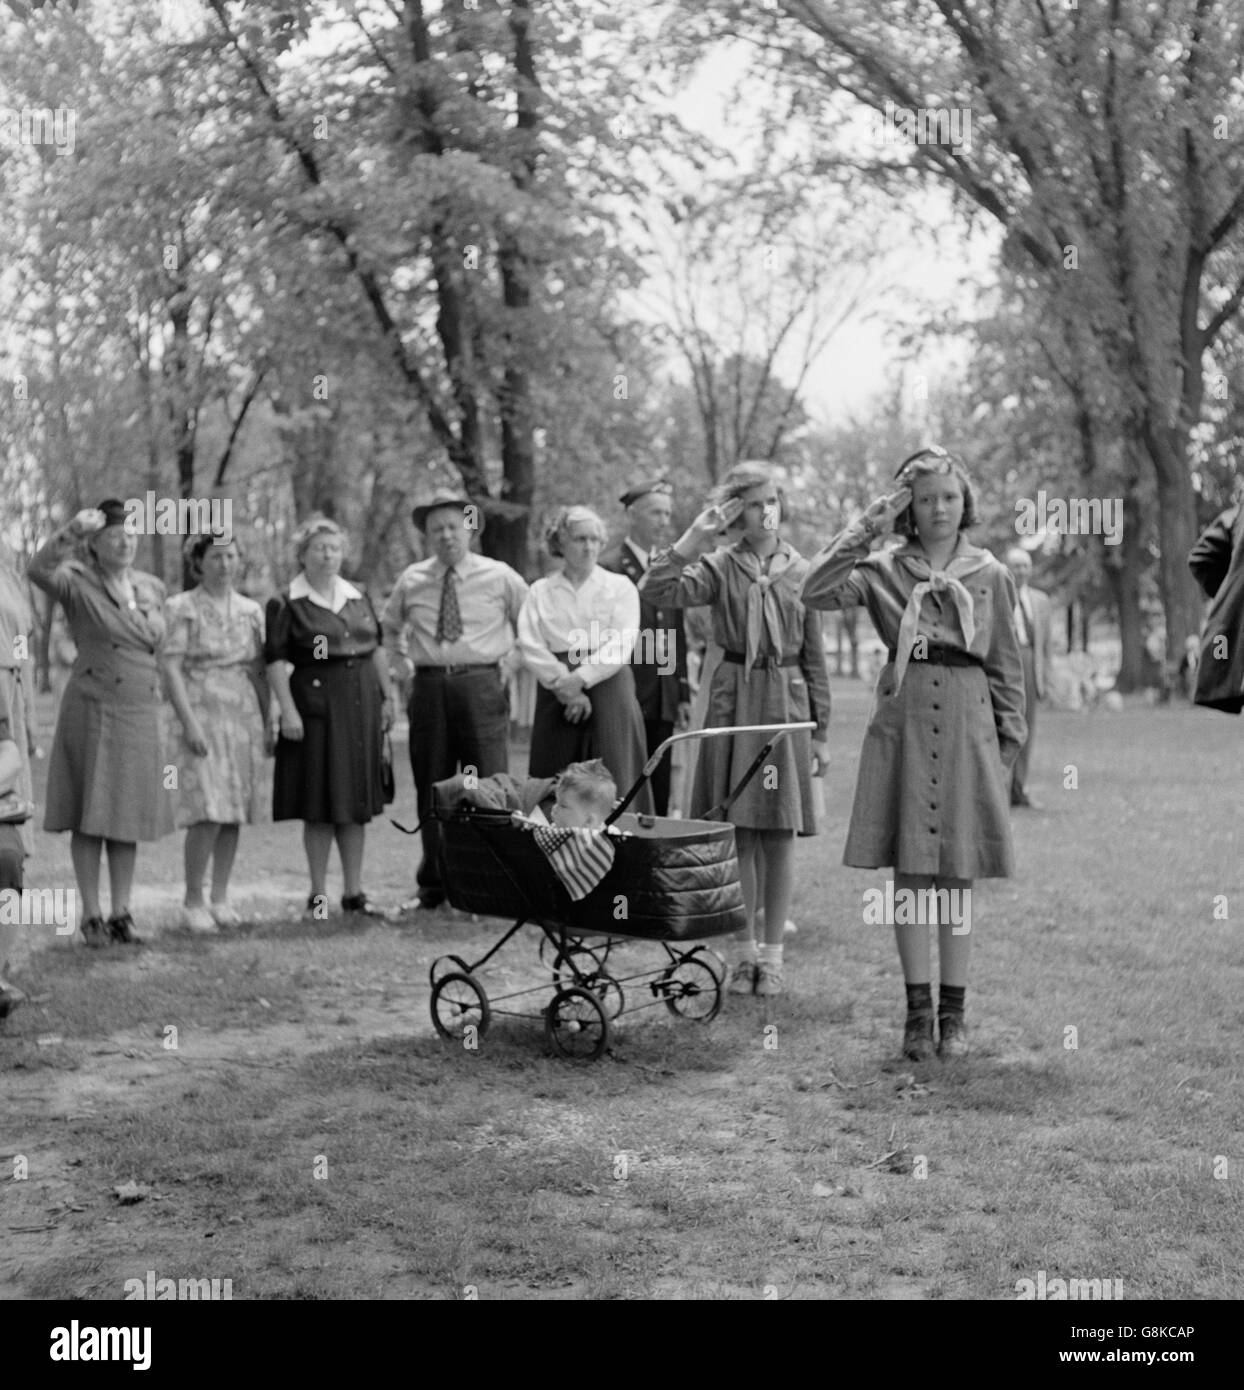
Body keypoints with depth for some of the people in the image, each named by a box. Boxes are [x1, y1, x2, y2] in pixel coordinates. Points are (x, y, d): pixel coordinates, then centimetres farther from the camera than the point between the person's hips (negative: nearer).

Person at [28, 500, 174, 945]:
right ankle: (91, 916, 7)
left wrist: (162, 714, 16)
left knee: (128, 816, 8)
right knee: (89, 815, 0)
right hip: (92, 710, -5)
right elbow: (40, 570, -28)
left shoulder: (153, 588, 9)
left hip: (141, 714, 5)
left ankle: (121, 913, 15)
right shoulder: (78, 583, -6)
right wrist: (71, 532, -42)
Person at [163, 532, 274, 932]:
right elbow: (172, 667, -7)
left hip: (245, 716, 5)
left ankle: (220, 899, 13)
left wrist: (269, 721, 9)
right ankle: (193, 903, -2)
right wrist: (189, 722, -15)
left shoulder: (250, 609, 13)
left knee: (235, 813, 4)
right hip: (203, 715, -5)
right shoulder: (182, 607, 0)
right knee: (208, 813, -12)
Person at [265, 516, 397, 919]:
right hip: (315, 705, -5)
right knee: (320, 805, -2)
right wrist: (288, 710, -15)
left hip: (361, 705, 5)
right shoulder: (287, 605, -4)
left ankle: (354, 891, 16)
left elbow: (377, 650, 18)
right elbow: (276, 660, -8)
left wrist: (388, 696, 14)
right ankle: (318, 894, 8)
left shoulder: (358, 598, 13)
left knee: (357, 801, 8)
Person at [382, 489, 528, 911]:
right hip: (428, 688, 2)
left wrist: (509, 663, 4)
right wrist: (406, 663, 14)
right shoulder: (411, 581, 9)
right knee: (431, 792, 5)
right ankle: (432, 887, 14)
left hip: (481, 685, -2)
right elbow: (390, 626, 27)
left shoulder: (500, 578, 3)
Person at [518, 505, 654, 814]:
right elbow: (530, 645, 1)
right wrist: (564, 684, -11)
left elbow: (622, 645, -3)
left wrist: (581, 678, -13)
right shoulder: (540, 591, 12)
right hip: (556, 696, 1)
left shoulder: (620, 587, 9)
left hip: (609, 690, -1)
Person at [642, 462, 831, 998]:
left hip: (786, 703, 1)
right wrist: (693, 538, -19)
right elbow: (657, 591, -16)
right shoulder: (719, 566, 1)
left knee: (779, 837, 4)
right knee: (738, 835, 4)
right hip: (732, 702, -1)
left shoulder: (801, 572, 6)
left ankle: (772, 953, 14)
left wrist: (821, 733, 6)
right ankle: (744, 950, 16)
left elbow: (815, 658, 8)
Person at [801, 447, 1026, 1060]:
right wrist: (866, 527, -10)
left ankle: (953, 1013, 13)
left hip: (967, 722, 0)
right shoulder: (884, 569, 4)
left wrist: (1009, 742, 6)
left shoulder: (991, 575, 6)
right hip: (903, 720, 0)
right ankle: (918, 1011, 10)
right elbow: (816, 591, -12)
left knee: (957, 872, 4)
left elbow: (1007, 666, 10)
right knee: (909, 872, 1)